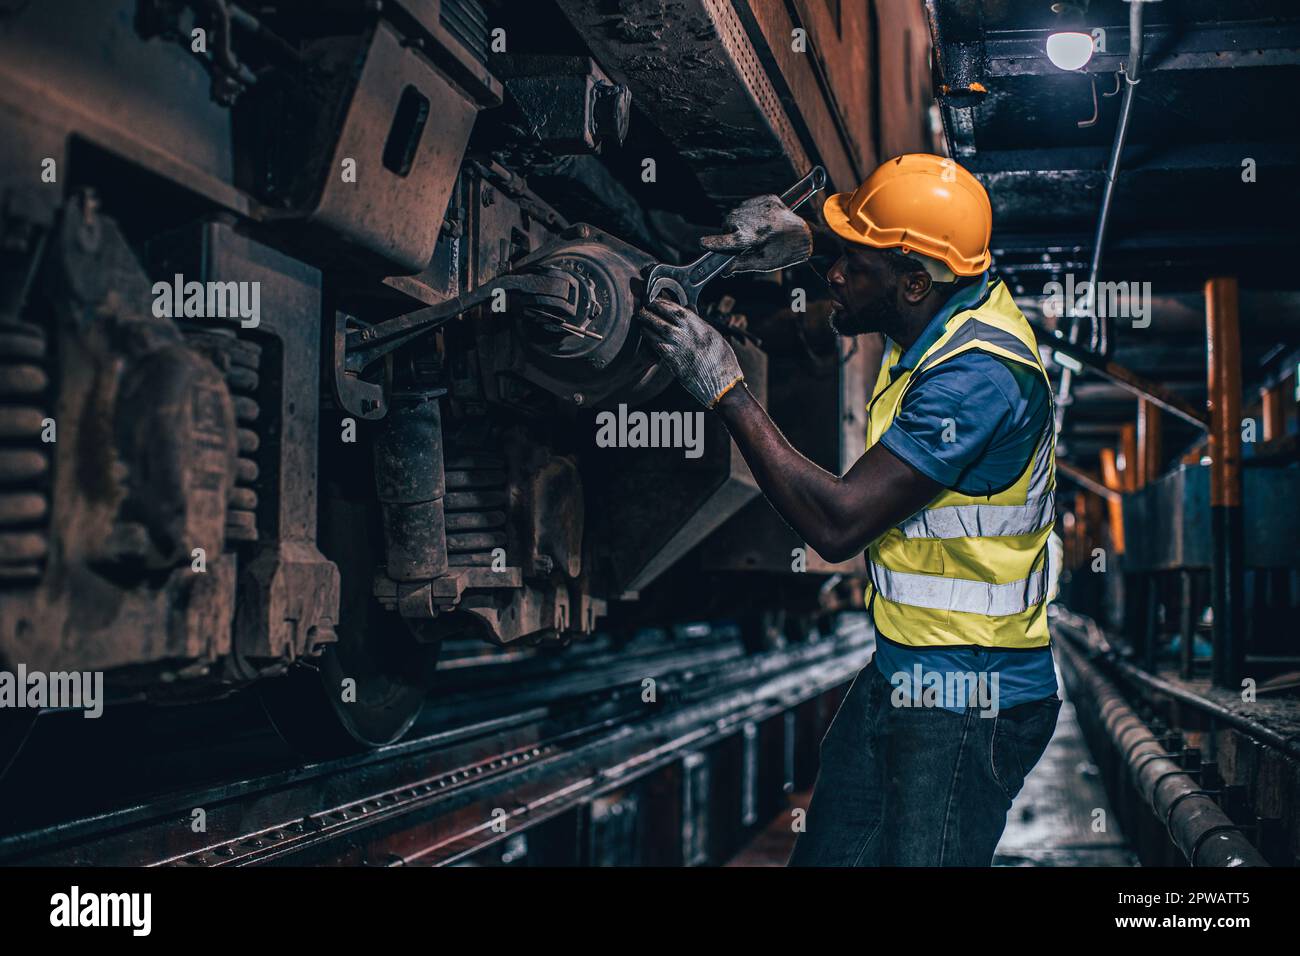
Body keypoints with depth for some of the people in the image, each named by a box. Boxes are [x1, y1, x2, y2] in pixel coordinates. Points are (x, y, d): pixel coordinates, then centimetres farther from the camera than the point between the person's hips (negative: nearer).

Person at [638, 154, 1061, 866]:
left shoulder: (976, 377, -27)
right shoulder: (944, 308, 1)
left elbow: (837, 525, -28)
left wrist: (725, 387, -22)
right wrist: (799, 239, 2)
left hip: (967, 706, -9)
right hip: (901, 673, 10)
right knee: (827, 852, 14)